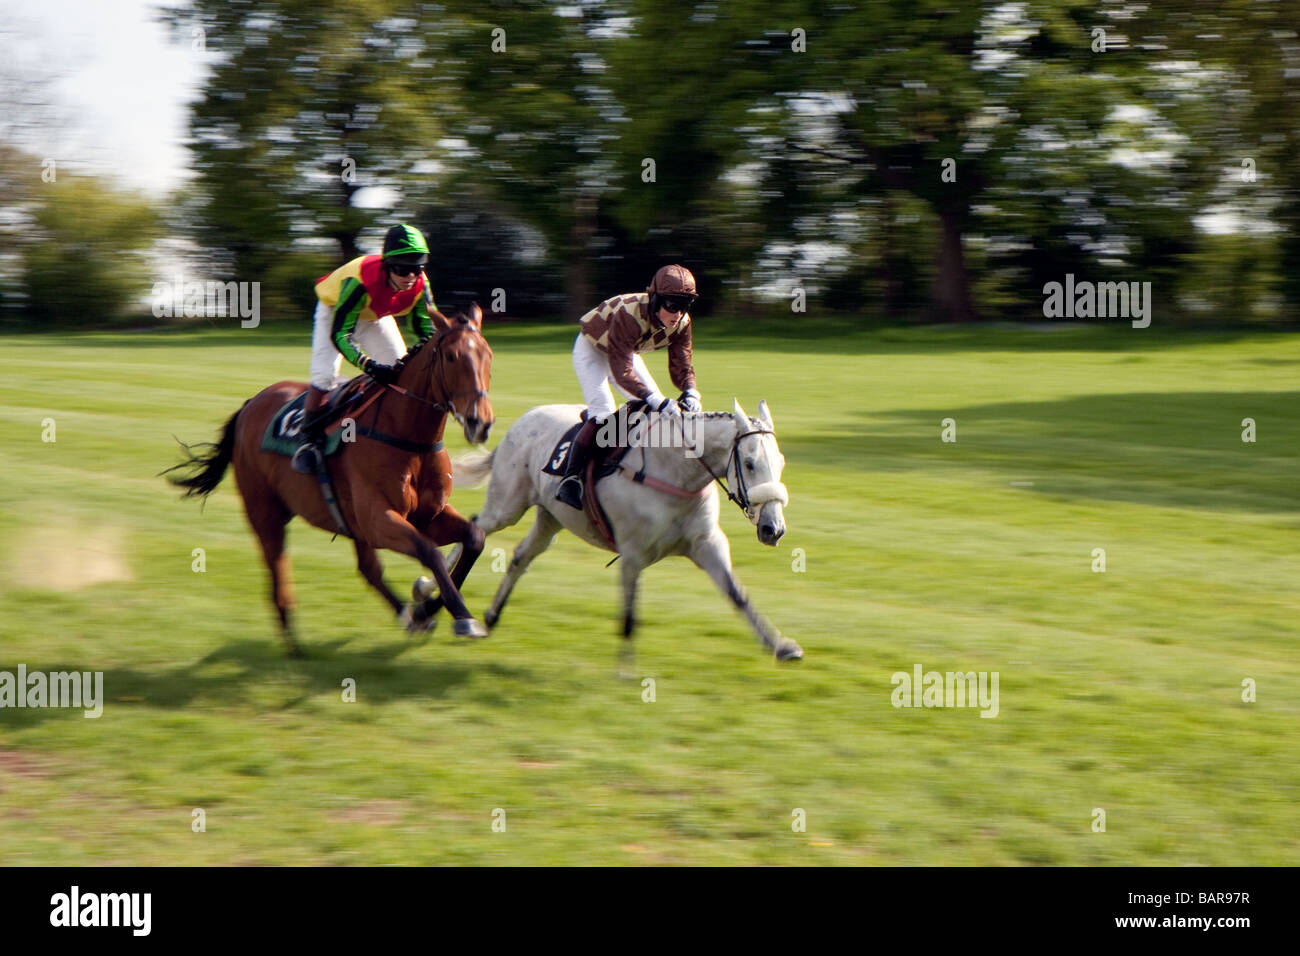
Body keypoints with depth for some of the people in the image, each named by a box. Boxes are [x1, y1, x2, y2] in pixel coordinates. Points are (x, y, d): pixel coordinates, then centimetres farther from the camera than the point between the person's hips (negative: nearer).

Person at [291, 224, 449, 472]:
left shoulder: (420, 284, -28)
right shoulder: (360, 281, -44)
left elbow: (426, 329, -15)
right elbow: (340, 333, -43)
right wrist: (371, 367, -55)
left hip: (377, 317, 5)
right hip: (334, 311, -5)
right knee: (324, 374, -21)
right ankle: (308, 440, -7)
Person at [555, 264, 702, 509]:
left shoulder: (681, 324, -23)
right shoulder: (628, 314, -43)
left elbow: (681, 367, -17)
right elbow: (622, 372, -45)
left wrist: (690, 393, -40)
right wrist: (654, 400, -56)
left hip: (626, 352, 7)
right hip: (591, 349, -7)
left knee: (661, 409, -2)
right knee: (602, 413, -23)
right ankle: (570, 477, -16)